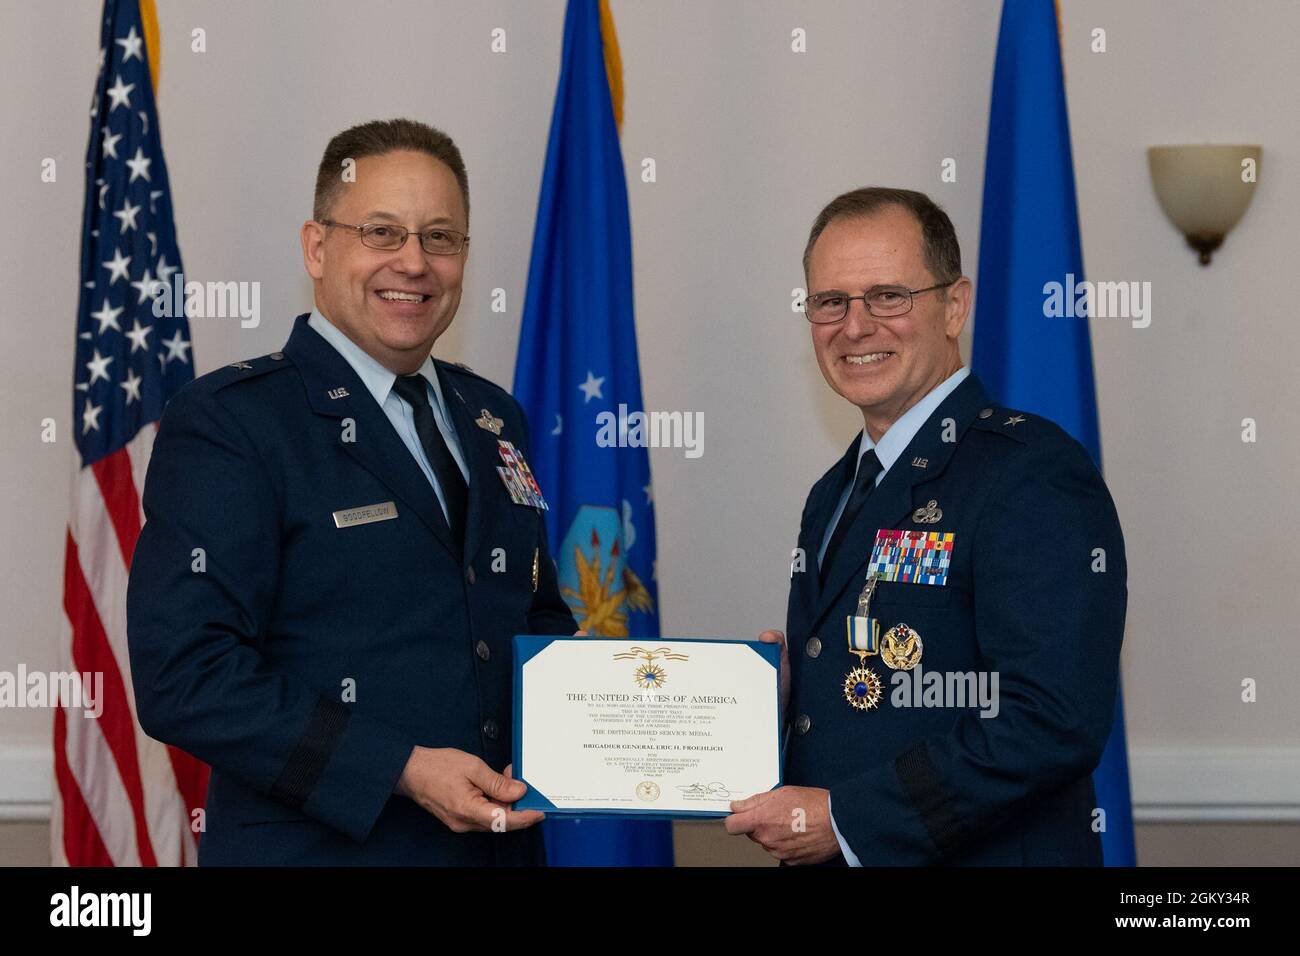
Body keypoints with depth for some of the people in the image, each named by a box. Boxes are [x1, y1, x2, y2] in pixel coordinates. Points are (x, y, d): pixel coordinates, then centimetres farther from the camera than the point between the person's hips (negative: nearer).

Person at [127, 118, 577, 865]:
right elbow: (183, 674, -19)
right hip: (317, 843, -6)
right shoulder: (229, 422, -11)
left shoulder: (494, 420, 10)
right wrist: (402, 769, -23)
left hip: (501, 842, 6)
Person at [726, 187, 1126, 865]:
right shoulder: (834, 496, 11)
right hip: (824, 856, 8)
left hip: (989, 855, -8)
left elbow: (1053, 725, -26)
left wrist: (842, 818, -23)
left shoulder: (1036, 477, -17)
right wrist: (780, 688, -3)